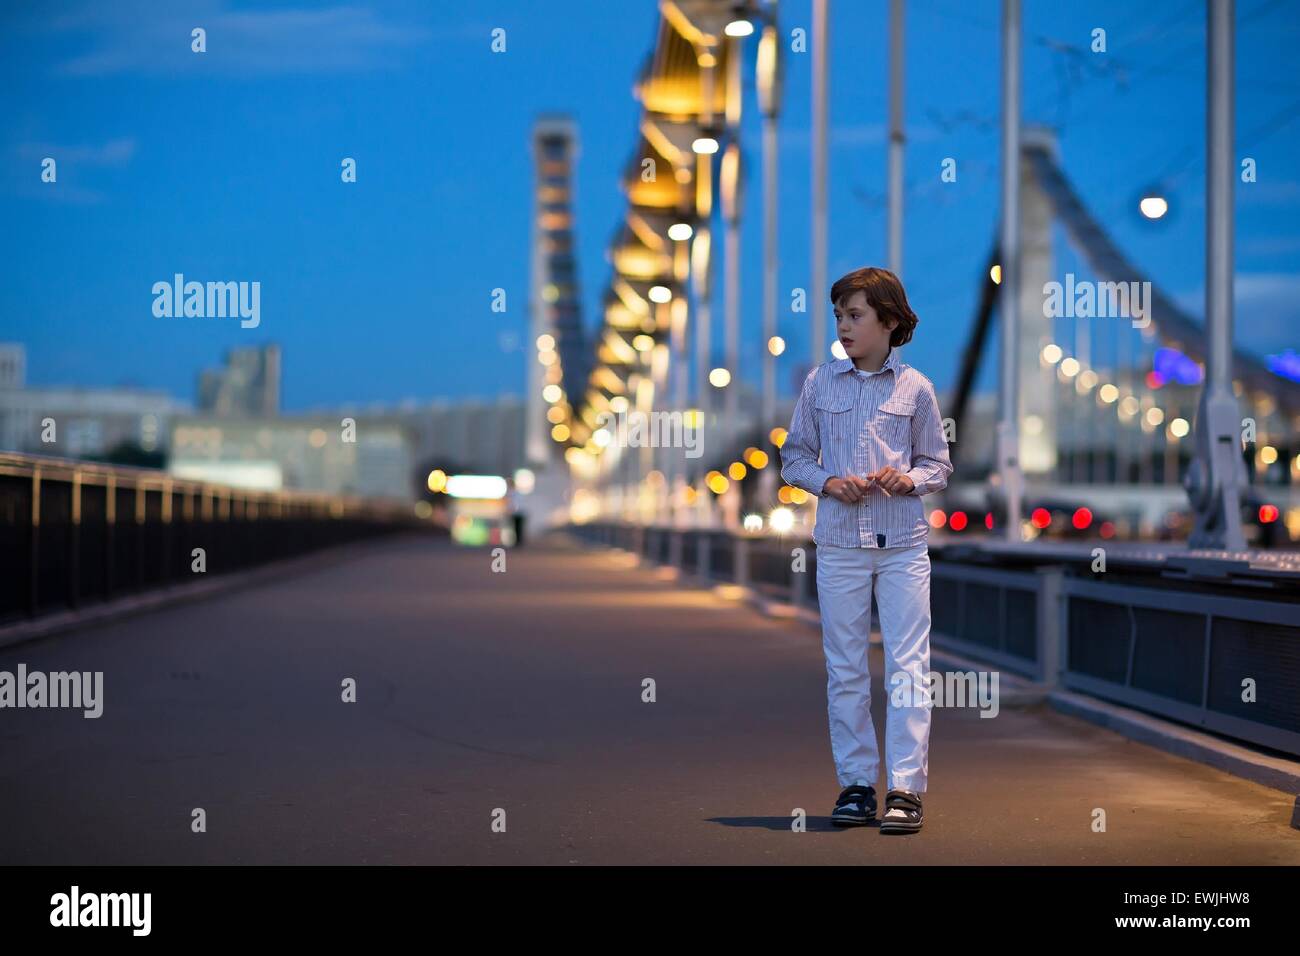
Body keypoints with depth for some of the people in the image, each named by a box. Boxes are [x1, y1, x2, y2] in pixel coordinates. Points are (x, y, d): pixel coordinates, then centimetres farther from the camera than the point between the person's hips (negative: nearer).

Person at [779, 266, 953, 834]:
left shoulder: (915, 388, 3)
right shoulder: (820, 383, 6)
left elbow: (938, 465, 9)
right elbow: (794, 456, 11)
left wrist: (908, 479, -12)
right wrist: (829, 482, -8)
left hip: (903, 544, -1)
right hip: (839, 544, 2)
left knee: (908, 666, -5)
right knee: (845, 669, 5)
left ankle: (906, 789, -3)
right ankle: (857, 784, 13)